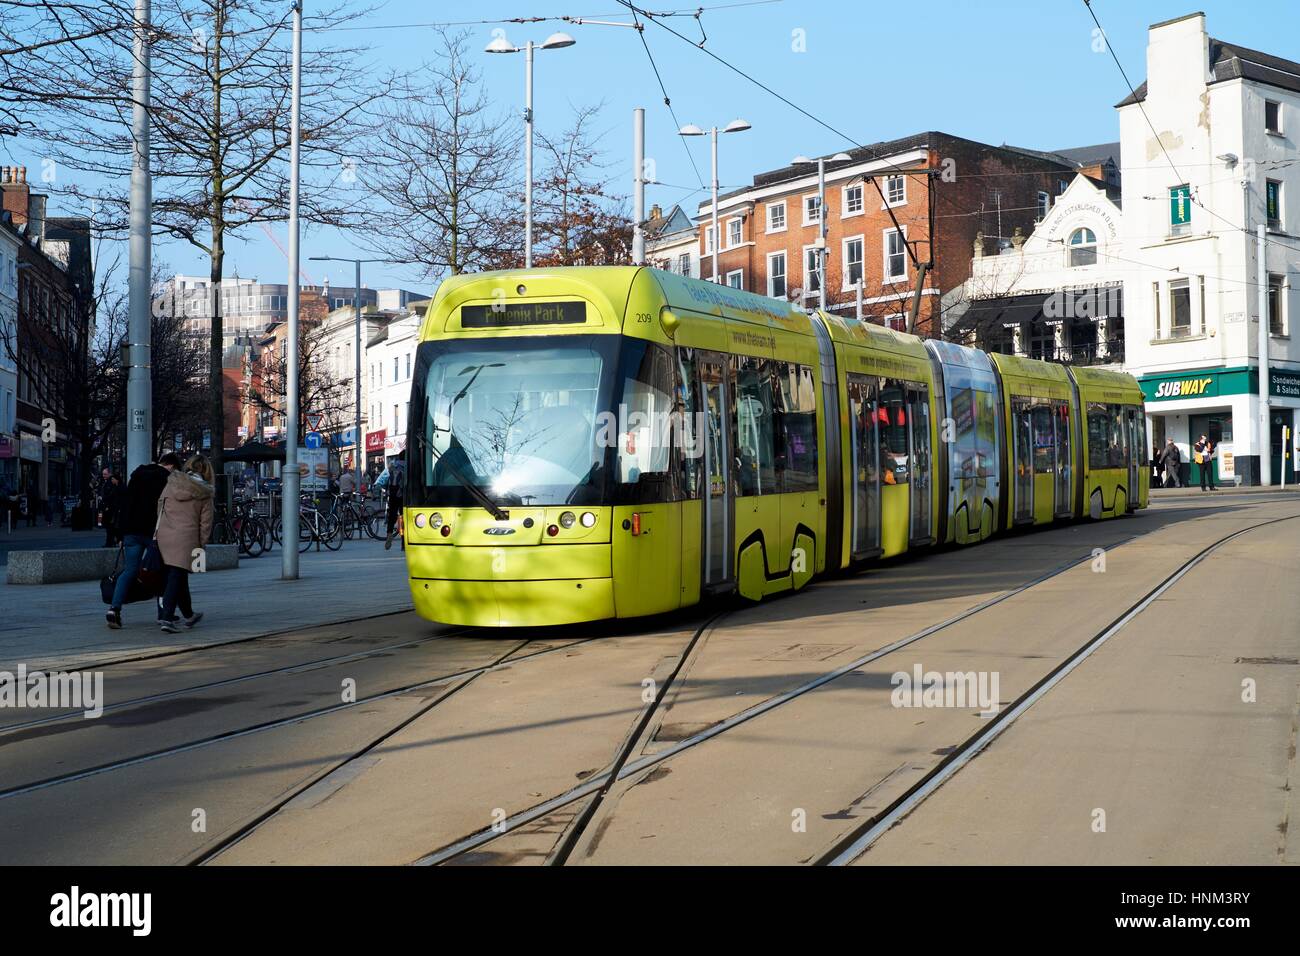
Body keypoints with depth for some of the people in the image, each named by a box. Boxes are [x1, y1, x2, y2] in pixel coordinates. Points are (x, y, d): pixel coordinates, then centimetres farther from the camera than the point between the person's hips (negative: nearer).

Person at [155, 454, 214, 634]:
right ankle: (166, 618, -17)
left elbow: (159, 506, 13)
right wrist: (202, 544, 10)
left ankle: (188, 615, 31)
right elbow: (206, 521, 1)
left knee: (179, 578, 17)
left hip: (164, 534, 4)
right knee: (176, 578, -4)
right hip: (186, 538, -4)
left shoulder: (171, 483, 7)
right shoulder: (204, 493, -1)